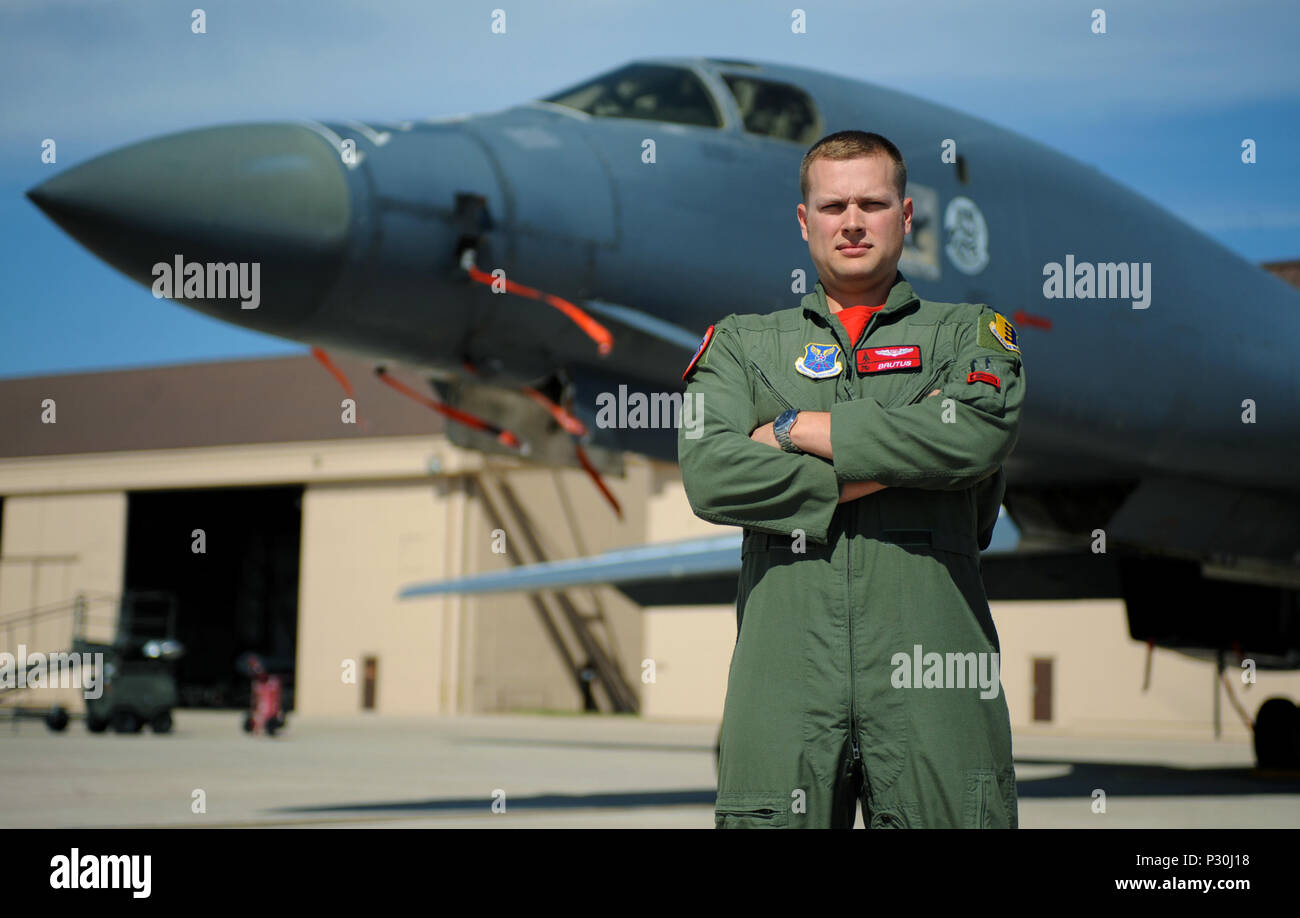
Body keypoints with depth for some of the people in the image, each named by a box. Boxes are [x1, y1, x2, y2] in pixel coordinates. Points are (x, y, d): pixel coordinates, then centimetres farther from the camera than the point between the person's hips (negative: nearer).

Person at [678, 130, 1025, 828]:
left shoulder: (969, 332, 15)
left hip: (931, 668, 0)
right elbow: (710, 476, -2)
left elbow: (978, 432, -9)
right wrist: (882, 471, -6)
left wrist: (800, 428, -4)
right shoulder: (742, 343, 17)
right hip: (785, 669, 1)